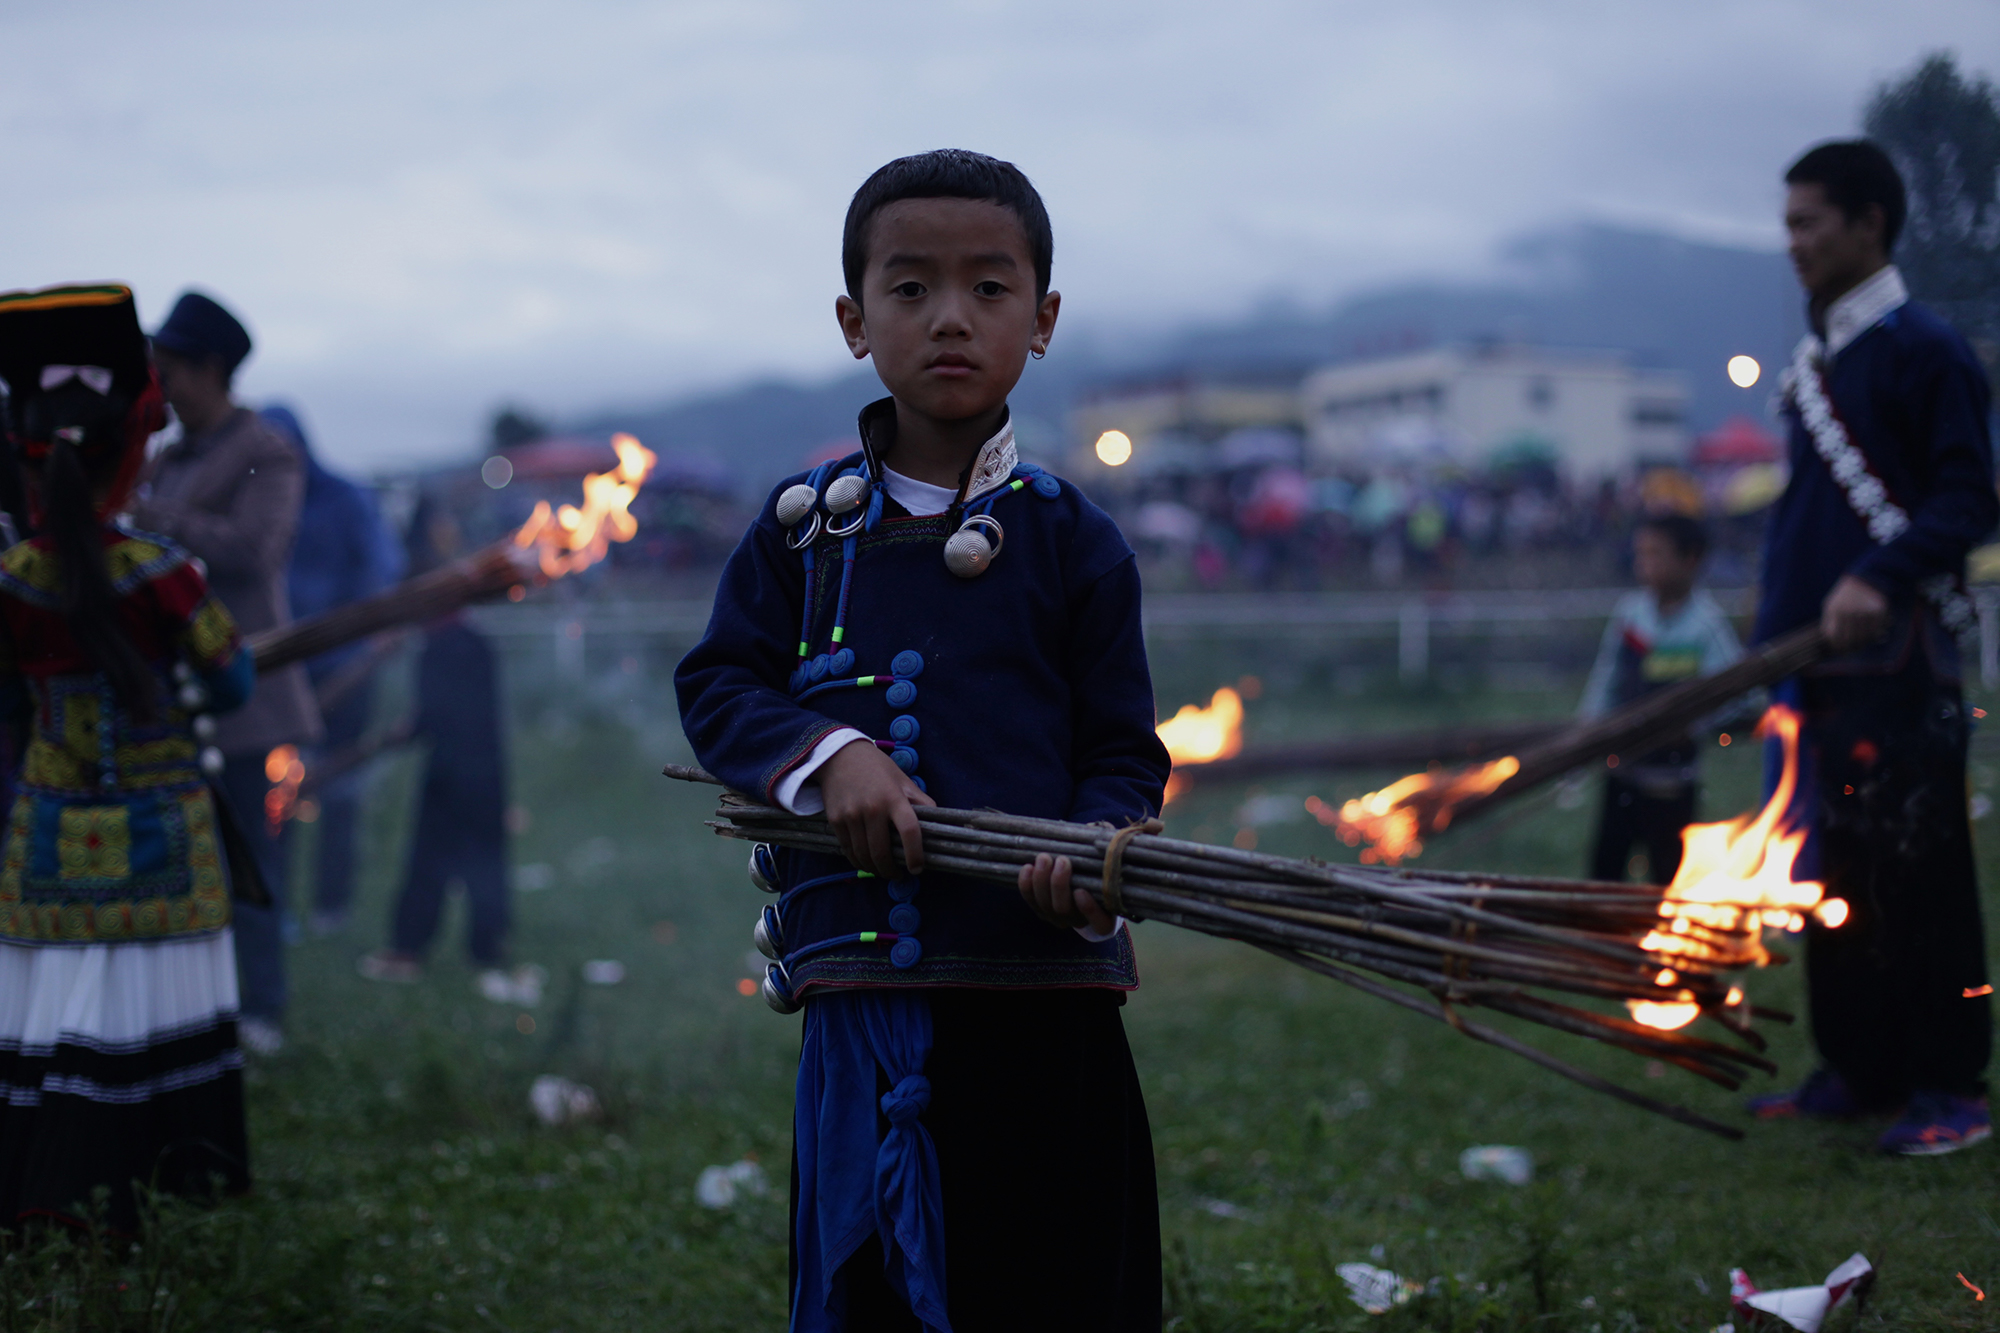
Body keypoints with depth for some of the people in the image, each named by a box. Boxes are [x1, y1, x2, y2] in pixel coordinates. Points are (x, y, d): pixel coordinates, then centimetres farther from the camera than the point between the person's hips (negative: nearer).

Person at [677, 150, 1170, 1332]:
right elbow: (716, 686, 9)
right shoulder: (802, 525, 8)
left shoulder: (1073, 540, 2)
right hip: (860, 999, 1)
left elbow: (1125, 753, 3)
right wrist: (830, 754, -10)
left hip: (1042, 988, -1)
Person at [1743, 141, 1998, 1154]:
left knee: (1917, 875, -5)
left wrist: (1883, 578, -26)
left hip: (1897, 662, -8)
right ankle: (1858, 1070, 20)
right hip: (1821, 663, 8)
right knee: (1832, 874, 11)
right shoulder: (1815, 363, 16)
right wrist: (1777, 637, 16)